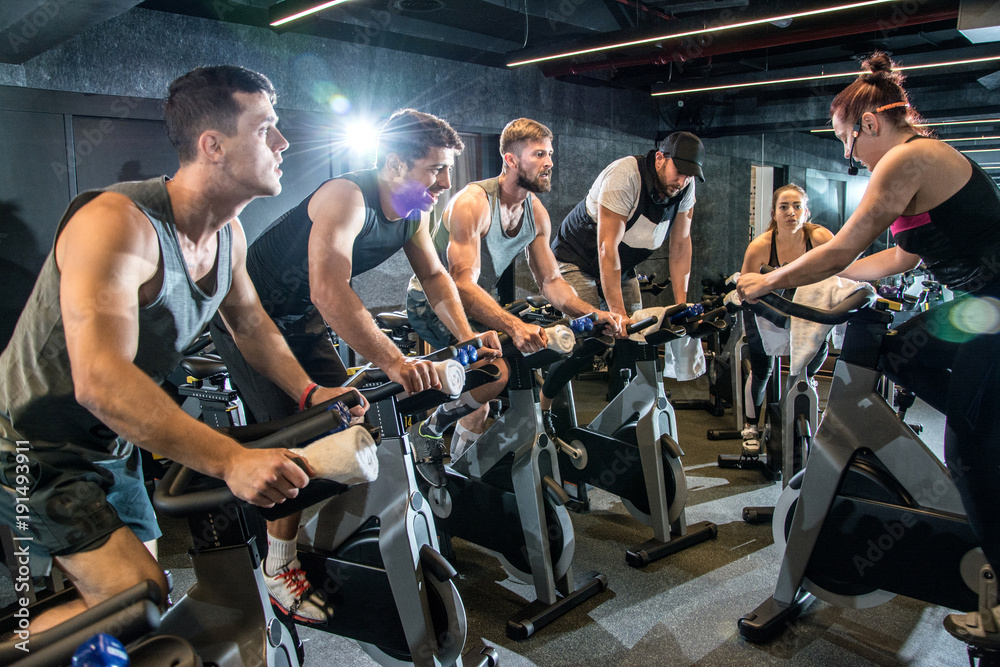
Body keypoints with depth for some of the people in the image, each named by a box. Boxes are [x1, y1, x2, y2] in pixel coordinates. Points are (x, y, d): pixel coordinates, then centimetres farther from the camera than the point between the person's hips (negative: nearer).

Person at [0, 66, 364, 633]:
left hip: (115, 446, 8)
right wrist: (231, 460, -48)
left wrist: (308, 392, -4)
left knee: (146, 582, 19)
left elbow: (251, 321, 10)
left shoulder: (228, 234, -4)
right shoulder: (117, 223, -31)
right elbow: (102, 381, -41)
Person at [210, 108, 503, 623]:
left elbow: (433, 275, 2)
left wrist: (467, 336, -14)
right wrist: (393, 362, -52)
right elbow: (329, 292, -45)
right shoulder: (346, 198, -32)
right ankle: (278, 570, -1)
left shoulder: (413, 209, -5)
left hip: (301, 320, 8)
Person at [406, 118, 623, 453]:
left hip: (478, 303, 8)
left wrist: (593, 313, -19)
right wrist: (515, 326, -50)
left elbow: (550, 281, 0)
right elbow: (463, 284, -35)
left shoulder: (537, 213, -2)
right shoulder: (473, 202, -25)